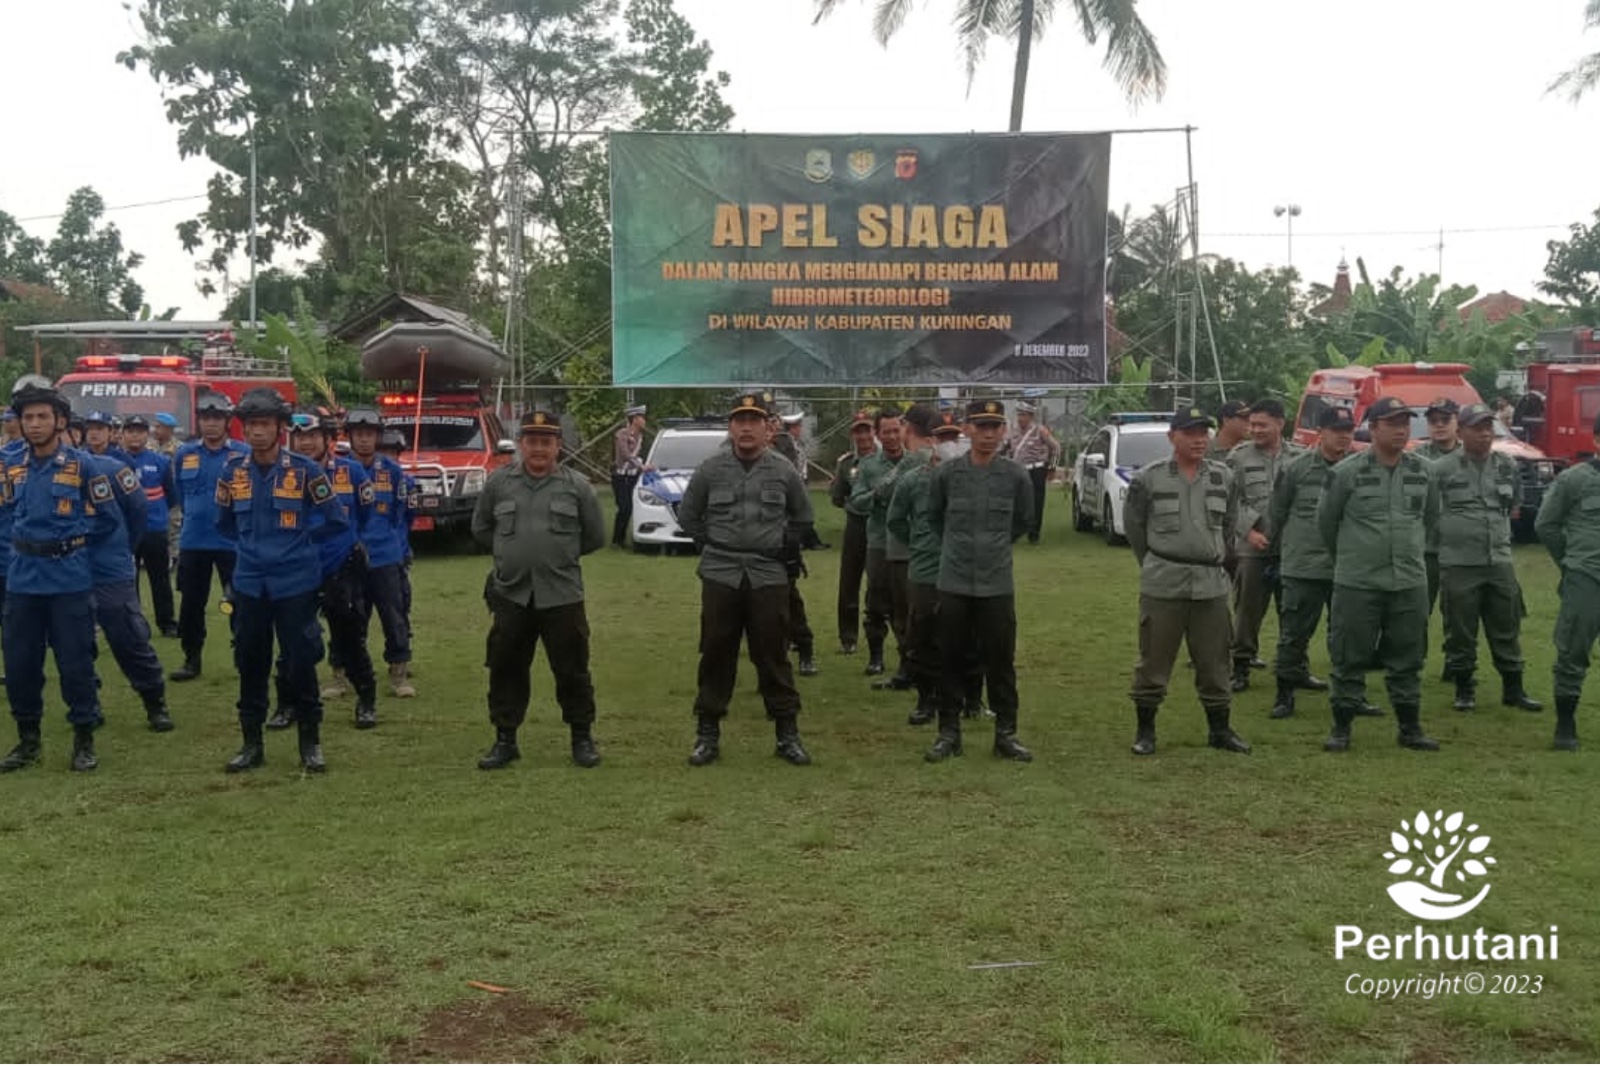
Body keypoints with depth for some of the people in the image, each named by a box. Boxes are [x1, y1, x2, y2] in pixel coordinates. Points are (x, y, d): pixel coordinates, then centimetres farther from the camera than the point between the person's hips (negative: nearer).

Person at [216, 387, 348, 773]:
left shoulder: (305, 470, -7)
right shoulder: (232, 470, 2)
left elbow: (335, 520, 1)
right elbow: (224, 521, 17)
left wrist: (297, 538, 2)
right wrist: (254, 543, 10)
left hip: (296, 582, -3)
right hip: (249, 584, 3)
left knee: (300, 663, 1)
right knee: (250, 664, 9)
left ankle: (311, 743, 13)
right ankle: (252, 743, 21)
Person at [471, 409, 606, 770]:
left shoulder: (577, 486, 1)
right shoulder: (499, 482, 4)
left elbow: (595, 536, 9)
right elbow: (481, 528, 16)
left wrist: (560, 554, 11)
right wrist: (513, 553, 12)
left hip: (562, 595, -2)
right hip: (510, 595, 2)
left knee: (572, 670, 4)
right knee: (506, 669, 7)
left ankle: (582, 737, 18)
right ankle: (506, 740, 19)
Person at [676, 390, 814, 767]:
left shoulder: (784, 471, 2)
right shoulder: (709, 470, 0)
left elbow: (802, 517, 17)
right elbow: (687, 516, 12)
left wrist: (779, 546, 11)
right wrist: (715, 546, 9)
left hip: (769, 577, 0)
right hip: (719, 576, 0)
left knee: (772, 657, 4)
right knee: (716, 656, 5)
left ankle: (788, 734, 13)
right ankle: (707, 733, 15)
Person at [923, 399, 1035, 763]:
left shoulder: (1016, 476, -1)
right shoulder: (945, 473, -2)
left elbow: (1024, 521, 15)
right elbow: (934, 516, 14)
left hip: (998, 585, 0)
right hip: (953, 583, 0)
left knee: (1001, 661, 4)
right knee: (951, 660, 7)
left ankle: (1006, 733, 15)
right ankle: (949, 732, 16)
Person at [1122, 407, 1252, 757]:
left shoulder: (1224, 478, 5)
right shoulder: (1149, 478, -5)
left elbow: (1230, 526, 17)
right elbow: (1133, 525, 5)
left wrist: (1218, 562, 14)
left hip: (1212, 584, 3)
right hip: (1163, 584, -3)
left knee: (1214, 661, 10)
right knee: (1154, 659, 3)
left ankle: (1219, 729, 23)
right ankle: (1145, 730, 15)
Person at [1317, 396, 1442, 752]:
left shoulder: (1424, 472, 4)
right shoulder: (1347, 472, -7)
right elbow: (1326, 520, 5)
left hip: (1410, 583, 3)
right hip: (1357, 583, -3)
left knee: (1407, 659, 11)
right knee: (1350, 658, 2)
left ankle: (1410, 729, 21)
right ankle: (1342, 728, 12)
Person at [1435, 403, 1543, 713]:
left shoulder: (1508, 466, 7)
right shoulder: (1442, 469, -9)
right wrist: (1447, 530, 4)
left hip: (1500, 561, 4)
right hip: (1458, 563, -4)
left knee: (1507, 629, 9)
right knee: (1460, 632, 3)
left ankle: (1513, 688, 20)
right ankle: (1464, 689, 16)